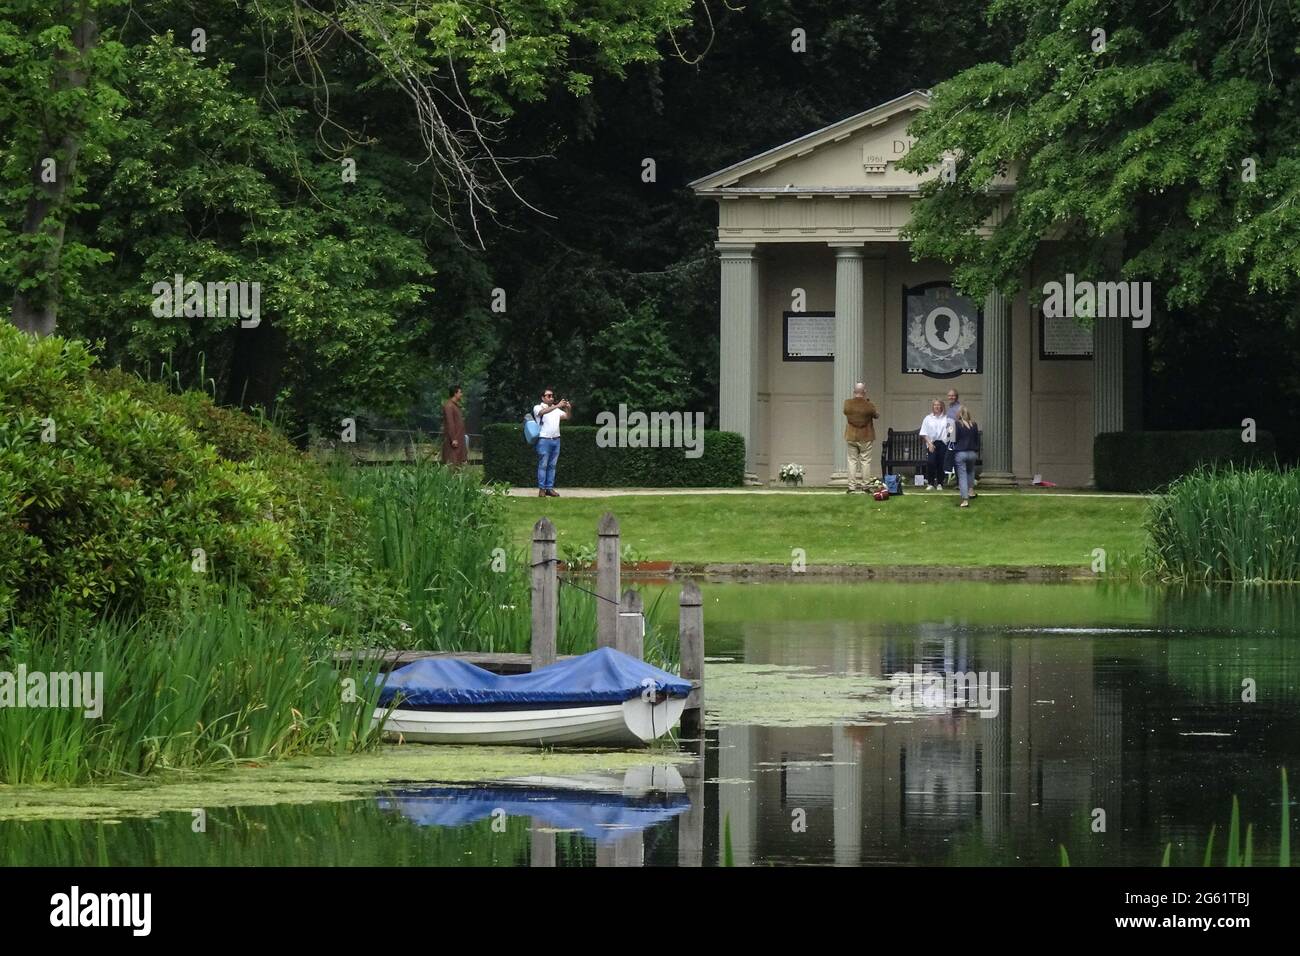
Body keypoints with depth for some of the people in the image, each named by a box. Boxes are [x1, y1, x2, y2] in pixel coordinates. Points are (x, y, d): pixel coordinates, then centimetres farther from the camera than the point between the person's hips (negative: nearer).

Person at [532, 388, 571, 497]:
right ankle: (541, 489, -4)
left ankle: (550, 488, 8)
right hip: (544, 440, -5)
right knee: (543, 465, -5)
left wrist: (568, 409, -12)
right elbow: (543, 412, -20)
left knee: (552, 465, 6)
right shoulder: (538, 408, 1)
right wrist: (557, 406, -30)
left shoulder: (556, 409, 19)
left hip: (556, 440, 5)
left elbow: (566, 416, 9)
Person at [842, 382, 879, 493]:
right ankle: (865, 486, 5)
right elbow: (876, 416, 1)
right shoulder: (868, 406, -16)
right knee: (865, 461, 6)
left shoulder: (847, 403, -8)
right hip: (865, 438, -2)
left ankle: (852, 486, 3)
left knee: (852, 461, 7)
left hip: (851, 437, 2)